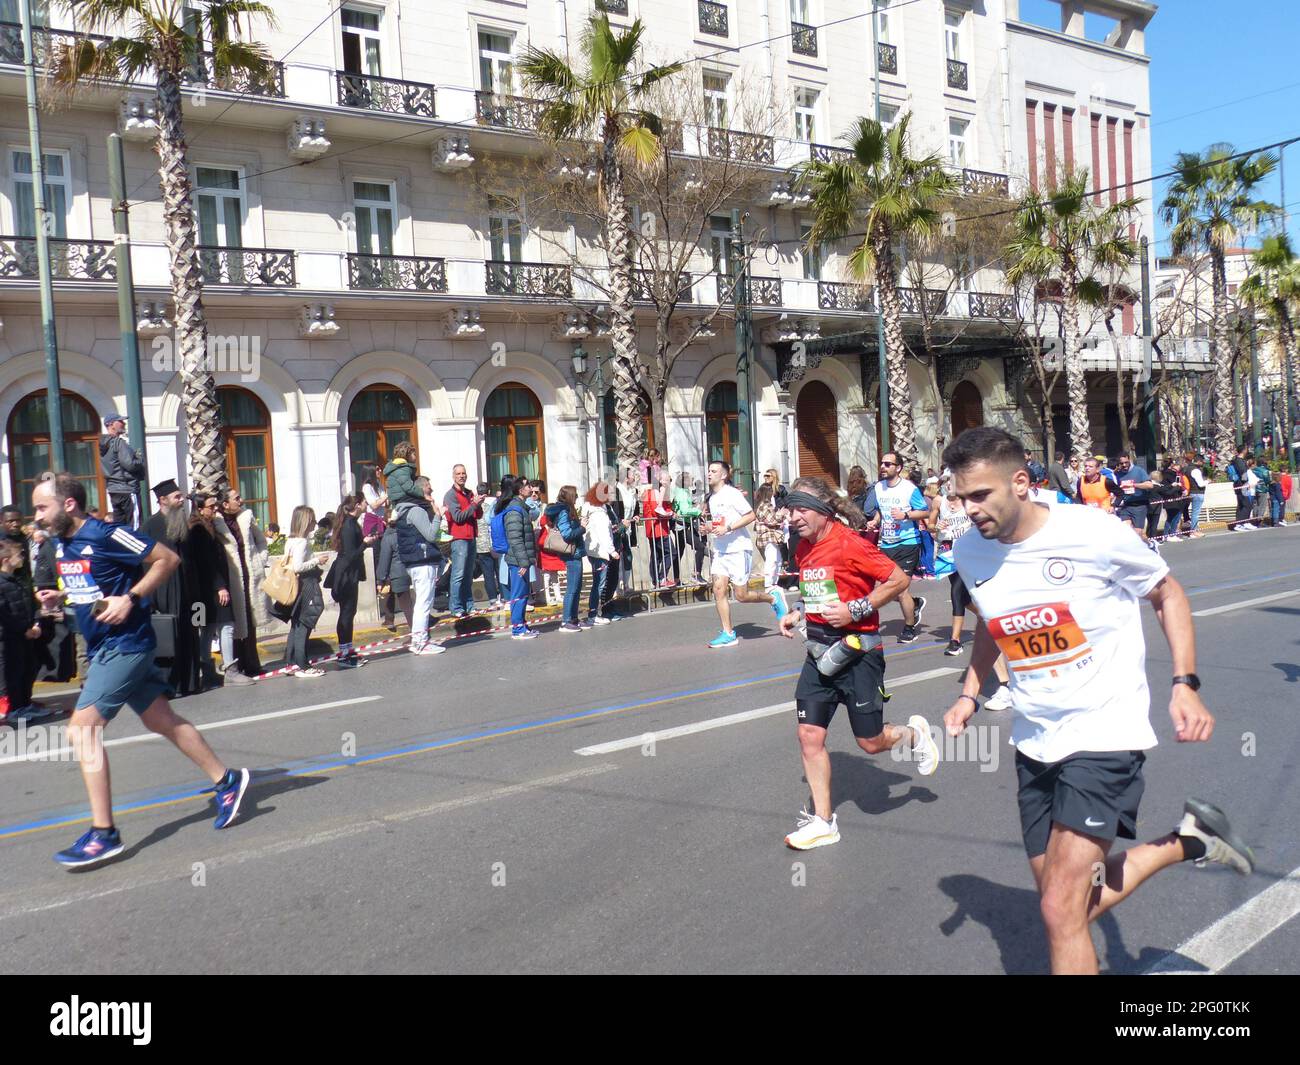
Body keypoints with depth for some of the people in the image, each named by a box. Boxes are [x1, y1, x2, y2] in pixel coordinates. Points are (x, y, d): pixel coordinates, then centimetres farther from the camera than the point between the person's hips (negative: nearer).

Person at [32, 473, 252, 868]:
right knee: (162, 721, 14)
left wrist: (131, 599, -20)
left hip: (124, 644, -9)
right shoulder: (62, 545, 8)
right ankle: (226, 780, 26)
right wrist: (59, 595, 5)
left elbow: (167, 558, -14)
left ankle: (103, 834, -7)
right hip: (103, 647, 9)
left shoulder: (105, 535, -17)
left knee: (82, 729, -13)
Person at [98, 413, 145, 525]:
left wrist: (135, 454, 12)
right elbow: (130, 464, -20)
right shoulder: (119, 442, -13)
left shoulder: (103, 444, 14)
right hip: (127, 490, -9)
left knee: (117, 524, 12)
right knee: (133, 527, -8)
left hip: (113, 489, 9)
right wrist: (140, 458, -1)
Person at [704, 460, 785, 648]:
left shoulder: (732, 493, -10)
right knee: (718, 590, -5)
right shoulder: (712, 498, 15)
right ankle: (728, 634, 1)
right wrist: (711, 529, 5)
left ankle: (774, 598, 22)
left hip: (738, 549, -7)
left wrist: (728, 528, -21)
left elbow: (751, 515, -14)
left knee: (741, 595, -4)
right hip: (720, 551, 7)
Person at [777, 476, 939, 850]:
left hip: (856, 651, -7)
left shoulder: (849, 544, -17)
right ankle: (822, 821, 12)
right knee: (809, 736, 1)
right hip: (819, 652, 7)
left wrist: (854, 610, -22)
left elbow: (899, 579, -16)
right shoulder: (804, 549, 7)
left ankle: (913, 733, 37)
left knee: (871, 742, 3)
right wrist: (797, 613, 7)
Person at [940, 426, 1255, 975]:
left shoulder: (1092, 532, -17)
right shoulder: (969, 552, -2)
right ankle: (1187, 841, 30)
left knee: (1061, 913, -14)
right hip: (1034, 741, 6)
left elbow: (1168, 594, 0)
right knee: (1070, 906, 12)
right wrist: (970, 694, 7)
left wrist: (1185, 684, -9)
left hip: (1105, 730, -6)